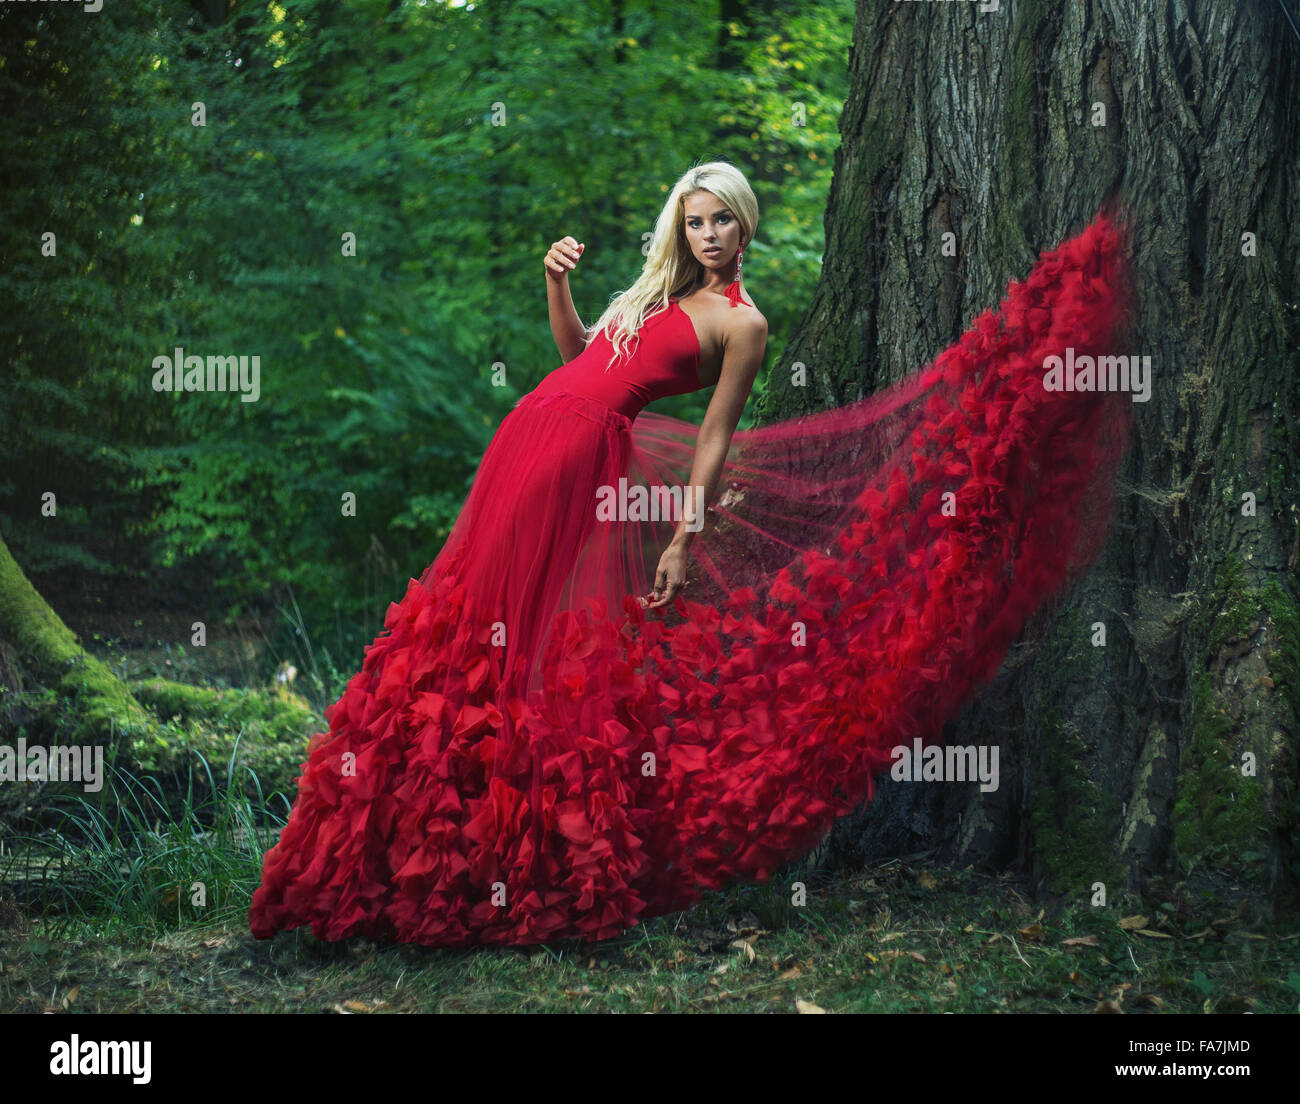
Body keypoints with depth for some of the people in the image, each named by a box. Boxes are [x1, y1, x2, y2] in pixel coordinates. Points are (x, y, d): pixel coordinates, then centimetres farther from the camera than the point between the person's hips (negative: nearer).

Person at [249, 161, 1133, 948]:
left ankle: (552, 844, 7)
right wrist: (558, 285, 9)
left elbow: (714, 439, -6)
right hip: (535, 430, 8)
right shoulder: (663, 287, 19)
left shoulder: (742, 322, -3)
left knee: (550, 631, -6)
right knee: (485, 608, 7)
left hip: (583, 456, -8)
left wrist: (685, 541, -11)